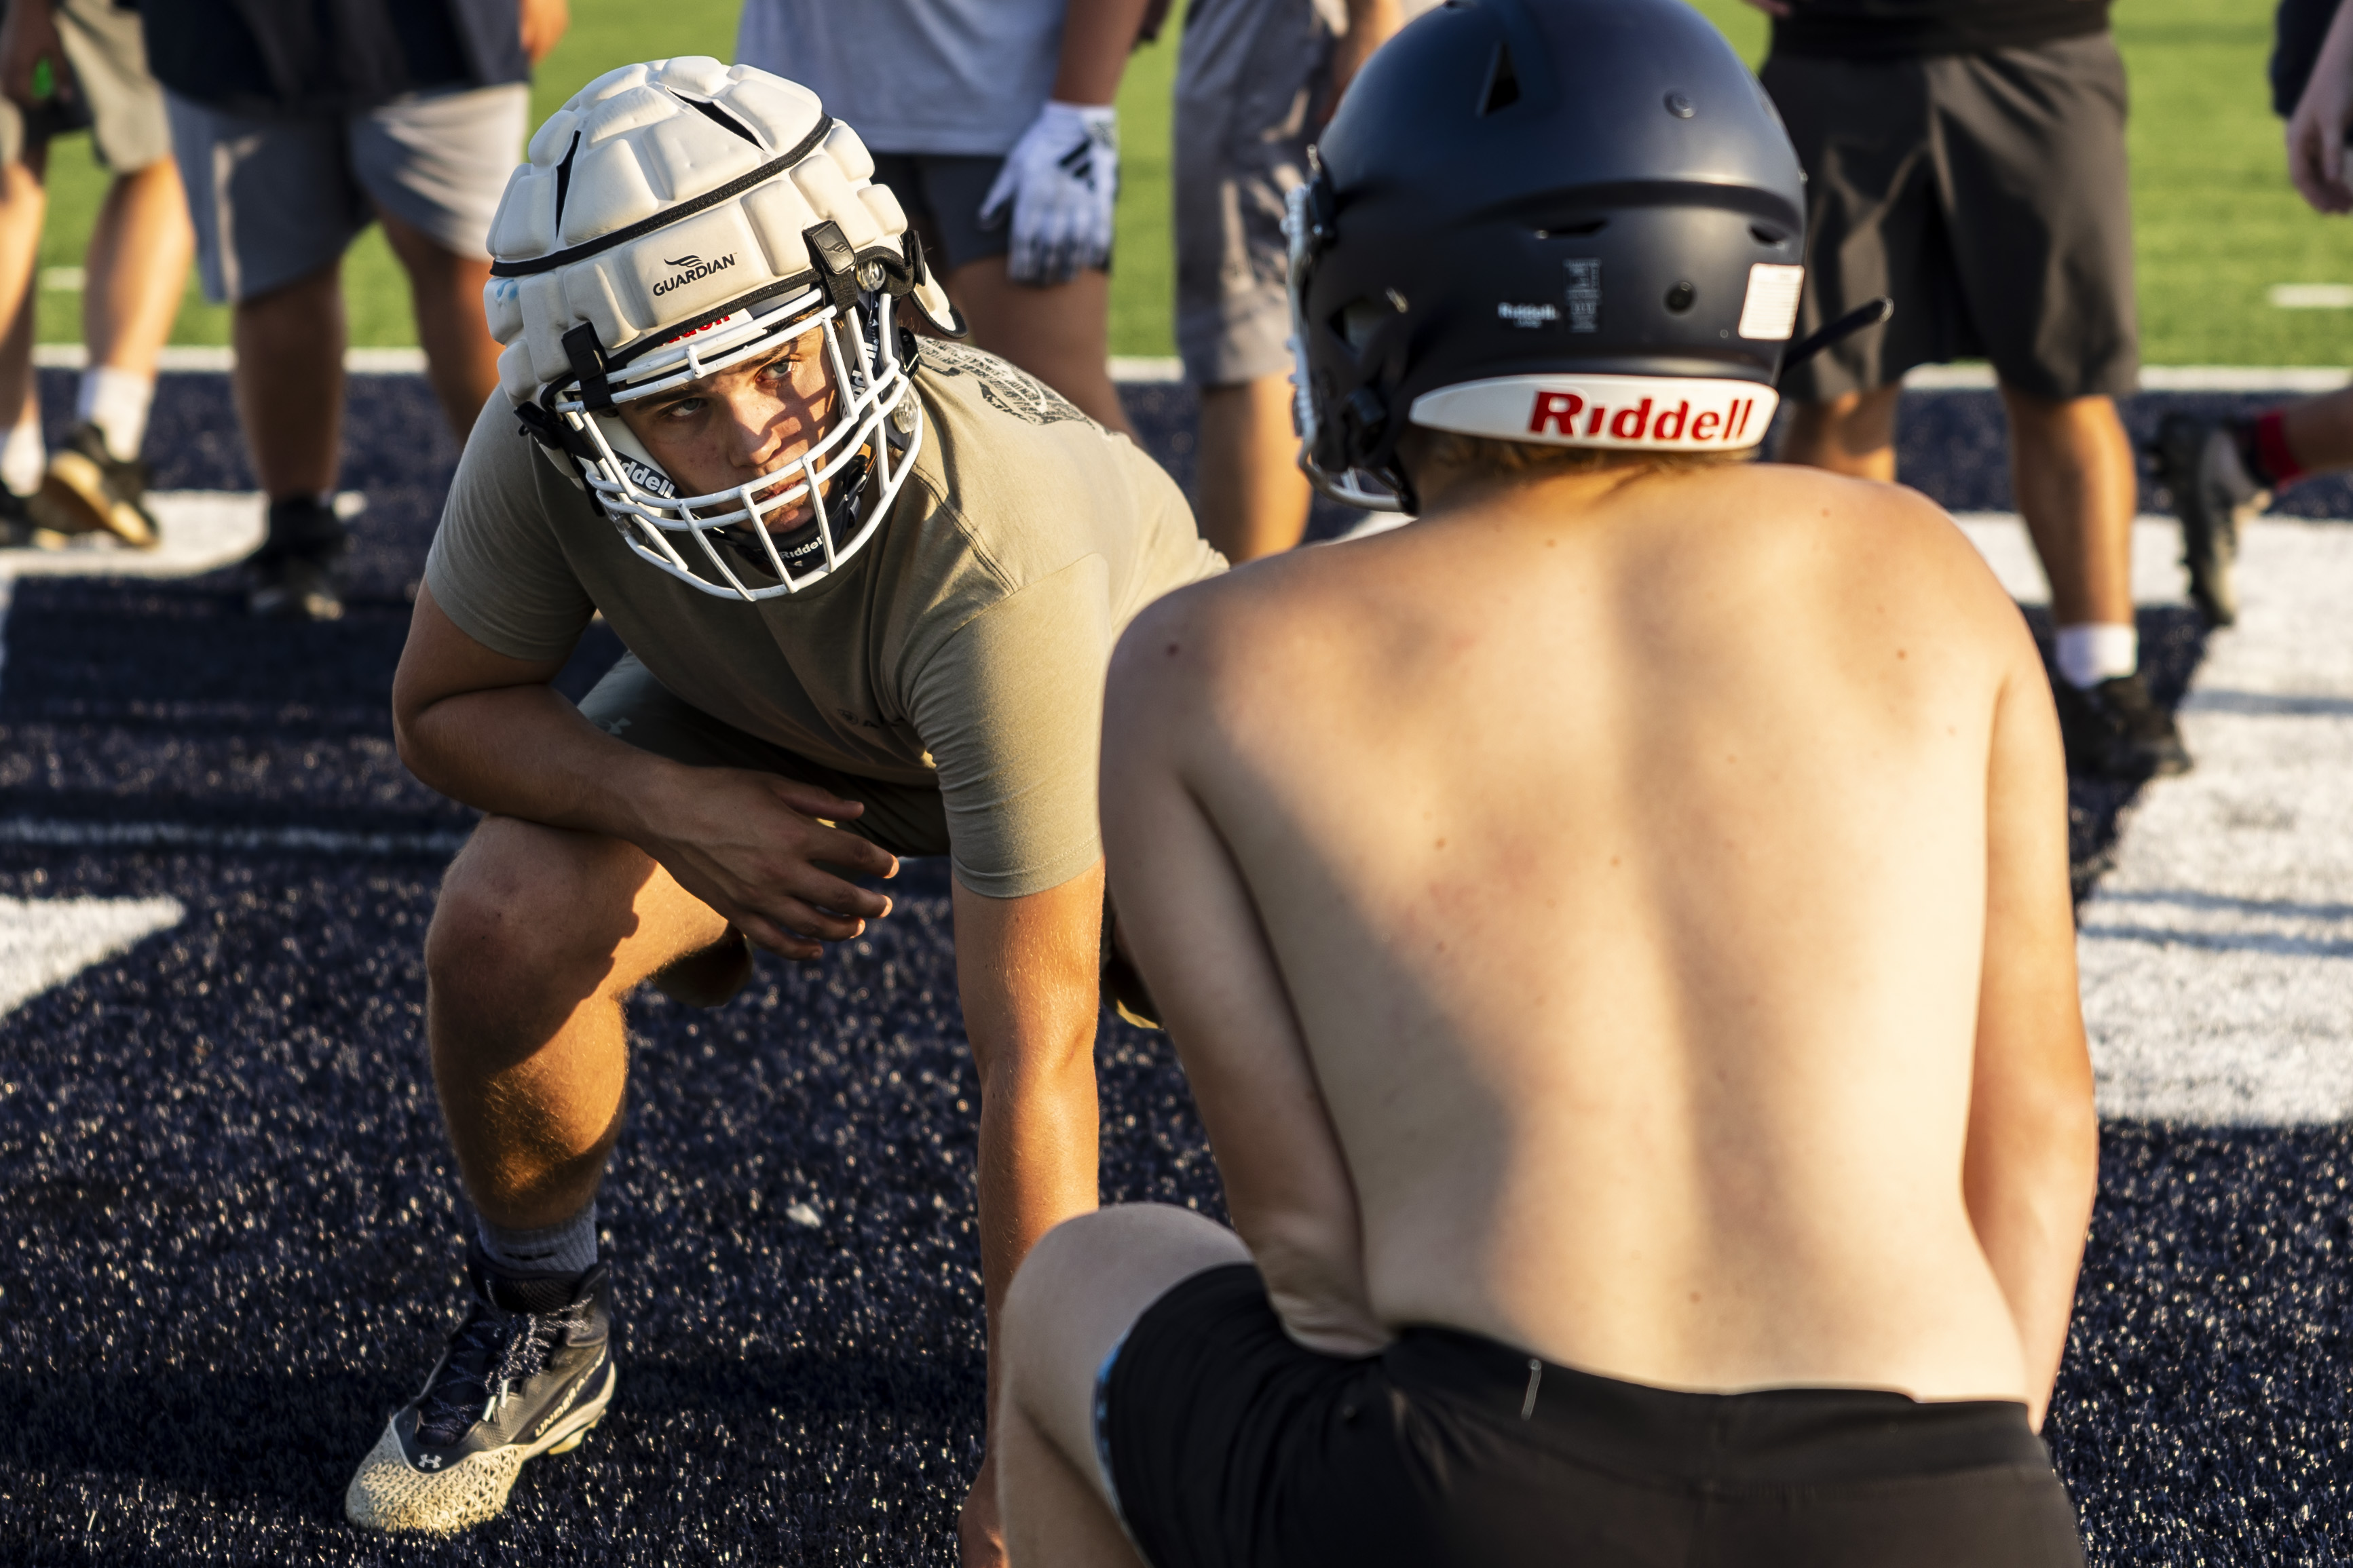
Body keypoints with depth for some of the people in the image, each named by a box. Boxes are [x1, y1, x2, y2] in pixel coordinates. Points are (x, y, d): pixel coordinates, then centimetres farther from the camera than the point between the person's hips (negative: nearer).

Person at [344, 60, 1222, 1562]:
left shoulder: (995, 554, -45)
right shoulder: (548, 444, -33)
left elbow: (1033, 1060, -43)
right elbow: (450, 701, -12)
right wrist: (675, 805, -33)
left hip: (1115, 695, -3)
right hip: (765, 720, 3)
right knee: (499, 937, -22)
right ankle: (541, 1326, 9)